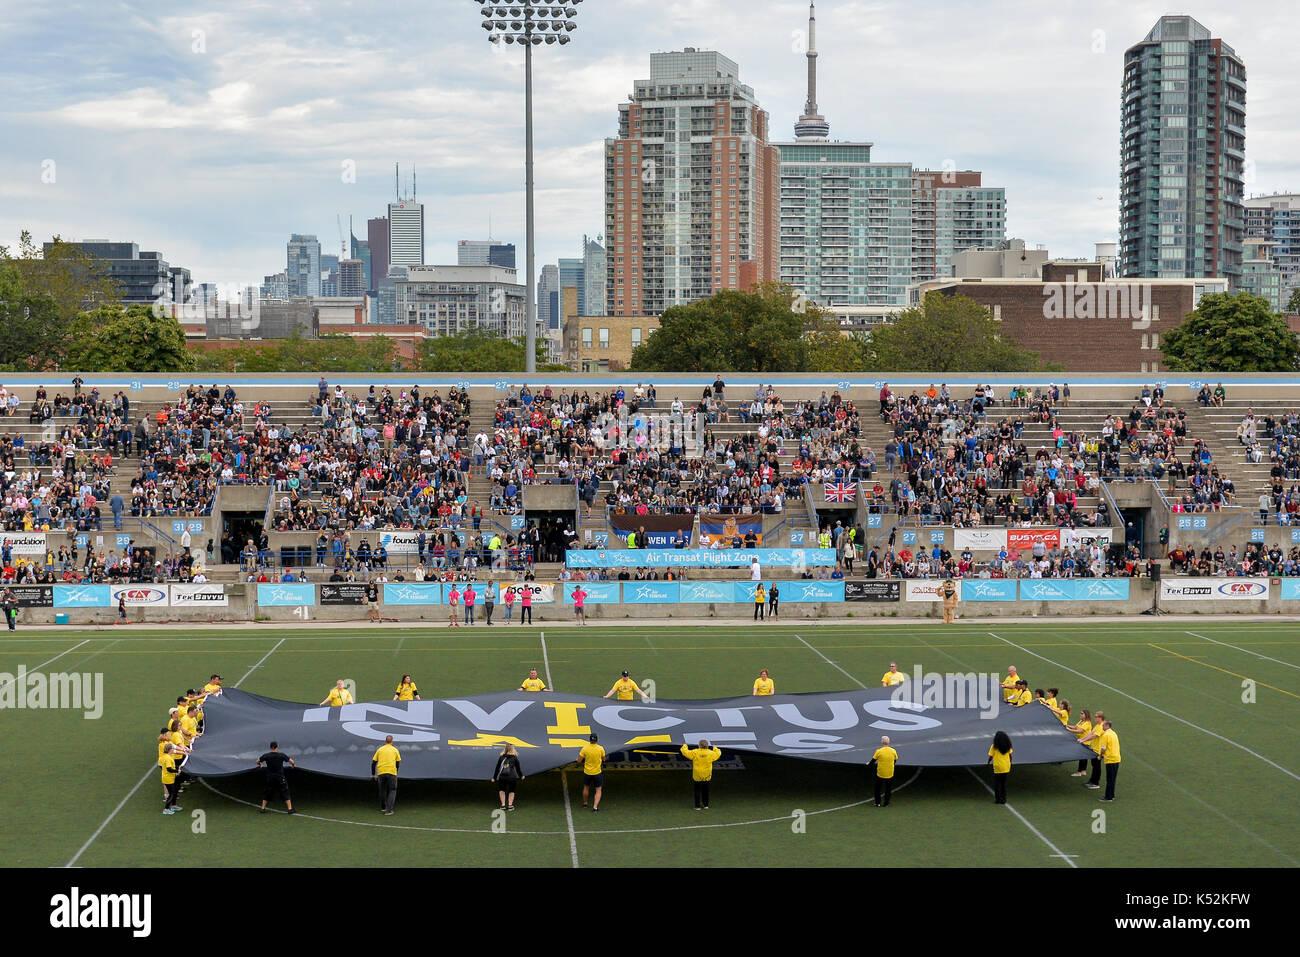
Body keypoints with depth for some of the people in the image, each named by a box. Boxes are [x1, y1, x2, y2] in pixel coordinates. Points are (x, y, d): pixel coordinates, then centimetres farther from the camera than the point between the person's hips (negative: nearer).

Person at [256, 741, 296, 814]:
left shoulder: (266, 756, -6)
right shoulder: (281, 755, -10)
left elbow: (258, 761, 5)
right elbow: (291, 761, -8)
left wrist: (260, 765, 28)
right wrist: (293, 765, 15)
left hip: (270, 778, 2)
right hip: (280, 778, -2)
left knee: (266, 793, 17)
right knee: (285, 793, 5)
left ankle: (263, 808, 17)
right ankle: (290, 809, 1)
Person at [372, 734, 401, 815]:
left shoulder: (379, 749, 12)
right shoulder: (395, 750, 9)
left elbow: (373, 763, 10)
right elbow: (398, 763, 9)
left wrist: (373, 774, 17)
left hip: (381, 772, 2)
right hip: (391, 772, -2)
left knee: (382, 790, 19)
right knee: (392, 791, 5)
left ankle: (383, 807, 31)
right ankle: (388, 809, -8)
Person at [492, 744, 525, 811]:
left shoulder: (501, 757, 3)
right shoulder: (515, 758, -1)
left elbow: (497, 768, 7)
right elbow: (518, 768, 6)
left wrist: (494, 778, 14)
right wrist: (521, 776, 22)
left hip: (502, 777, 1)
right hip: (512, 777, -1)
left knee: (501, 790, 20)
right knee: (511, 791, 16)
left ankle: (503, 804, 11)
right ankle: (510, 805, 10)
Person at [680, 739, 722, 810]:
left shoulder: (695, 753, -14)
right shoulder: (710, 753, -6)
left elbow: (685, 752, -4)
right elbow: (718, 753, 14)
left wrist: (684, 746, 16)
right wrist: (715, 749, 34)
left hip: (697, 775, -2)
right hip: (707, 776, 2)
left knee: (698, 790, 8)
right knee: (705, 790, 18)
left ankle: (698, 806, 6)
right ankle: (705, 805, 24)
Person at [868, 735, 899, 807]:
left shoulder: (879, 751, -14)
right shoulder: (893, 751, -6)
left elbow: (873, 760, -2)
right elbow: (895, 761, 9)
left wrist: (868, 764, 19)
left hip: (880, 774, -2)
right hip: (890, 774, 2)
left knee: (878, 788, 17)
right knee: (888, 789, 17)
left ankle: (878, 803, 21)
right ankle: (886, 803, 20)